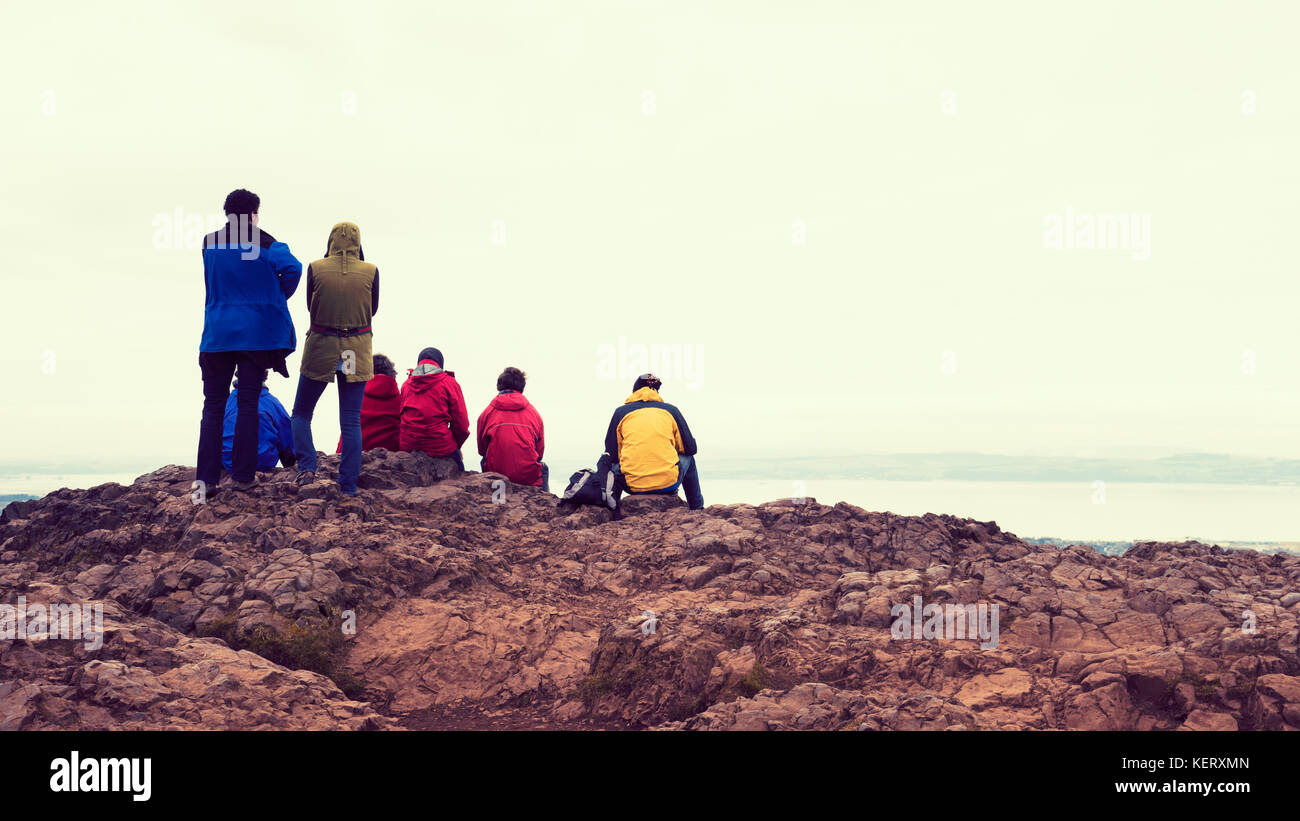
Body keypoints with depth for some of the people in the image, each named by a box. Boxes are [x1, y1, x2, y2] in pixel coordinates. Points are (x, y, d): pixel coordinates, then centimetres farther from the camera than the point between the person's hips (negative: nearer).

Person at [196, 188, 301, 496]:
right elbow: (292, 266, -19)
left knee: (213, 405, 5)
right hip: (256, 332, -2)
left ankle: (206, 478, -1)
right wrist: (279, 297, -3)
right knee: (248, 404, 3)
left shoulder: (210, 244, 6)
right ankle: (242, 476, 5)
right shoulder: (263, 243, -5)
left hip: (217, 332, 2)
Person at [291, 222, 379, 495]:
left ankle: (307, 467, -2)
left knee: (301, 413, 15)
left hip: (320, 349, -1)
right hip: (357, 353, 1)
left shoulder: (315, 269, -6)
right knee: (351, 421, 6)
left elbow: (310, 306, 8)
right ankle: (349, 486, 5)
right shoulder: (370, 272, -5)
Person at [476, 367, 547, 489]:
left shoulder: (486, 413, 2)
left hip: (495, 476, 0)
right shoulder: (534, 412, 4)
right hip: (529, 476, 0)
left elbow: (482, 450, 12)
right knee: (543, 467, 36)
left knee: (484, 462, 35)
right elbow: (540, 450, 12)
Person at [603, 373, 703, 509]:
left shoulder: (621, 412, 9)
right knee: (688, 458, 32)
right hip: (668, 484, 0)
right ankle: (697, 508, 35)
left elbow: (611, 453, 9)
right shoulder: (670, 410, 10)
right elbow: (690, 448, 12)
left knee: (610, 464, 32)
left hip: (633, 485, 0)